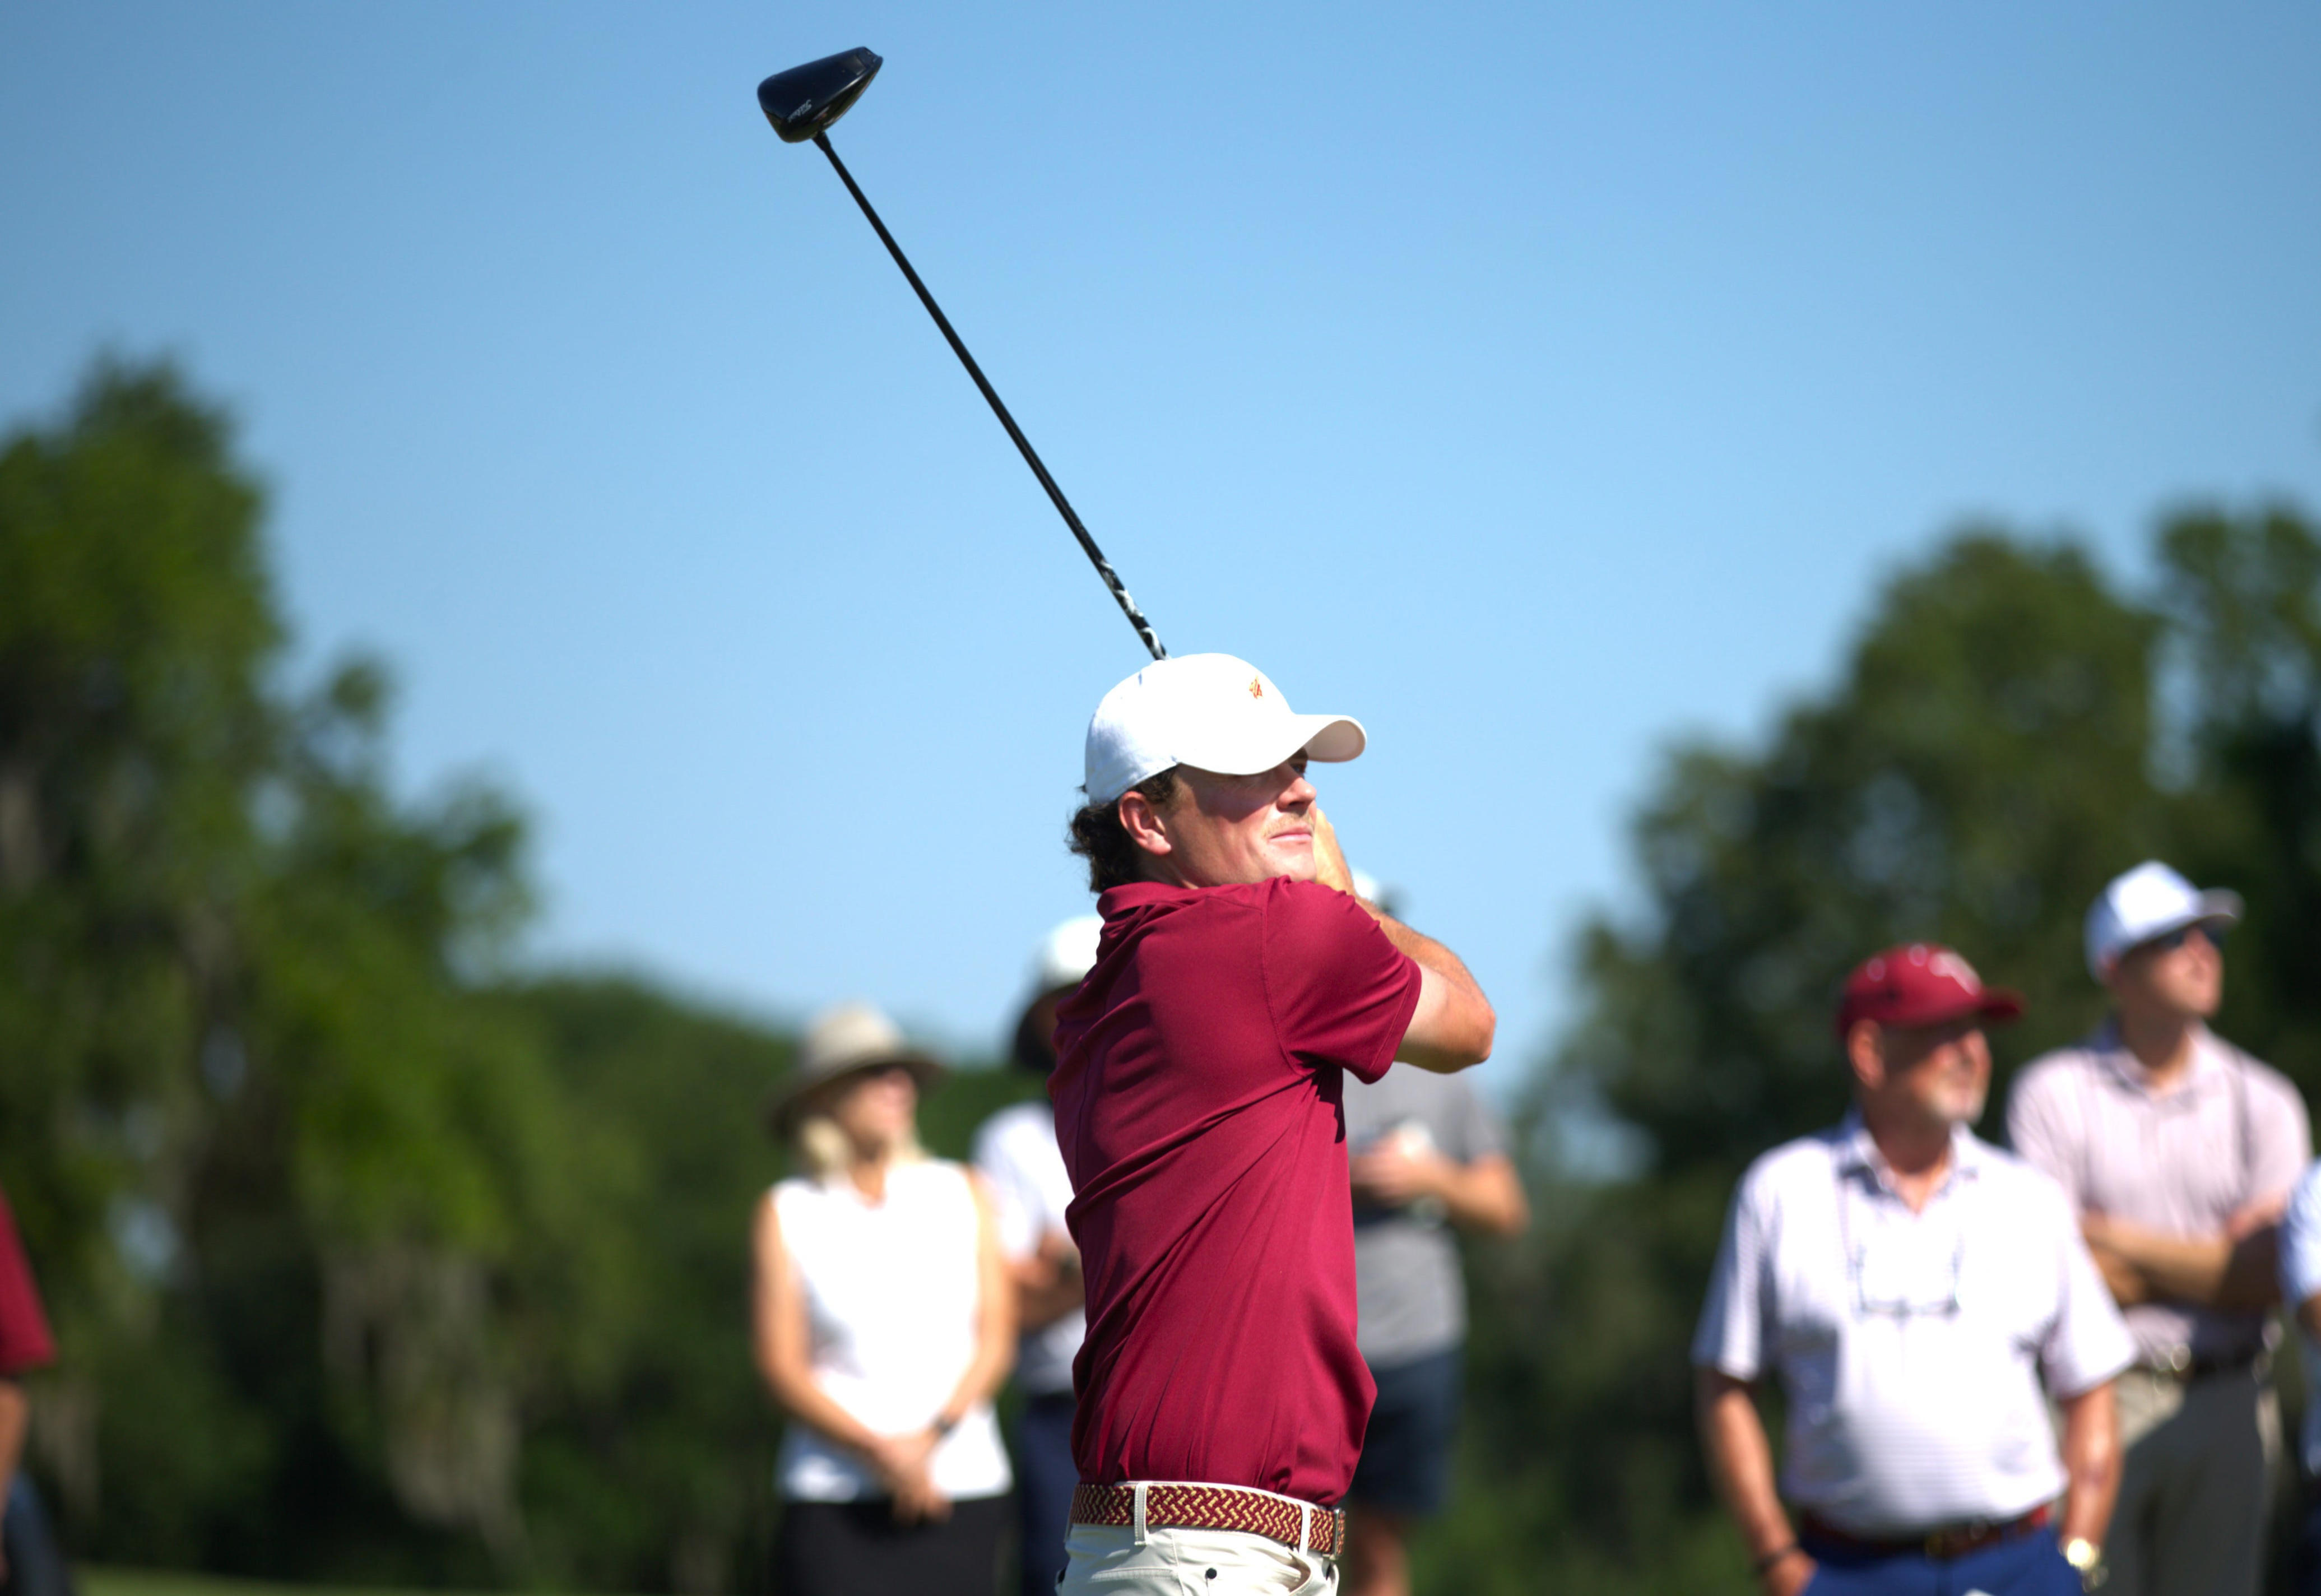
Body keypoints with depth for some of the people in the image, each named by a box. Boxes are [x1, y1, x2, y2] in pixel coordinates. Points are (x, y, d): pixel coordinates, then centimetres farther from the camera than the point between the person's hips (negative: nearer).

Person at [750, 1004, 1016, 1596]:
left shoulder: (964, 1194, 12)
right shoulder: (787, 1213, 7)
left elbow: (997, 1339, 6)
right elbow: (780, 1364, 0)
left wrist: (931, 1439, -9)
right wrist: (877, 1451, -13)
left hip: (963, 1484, 2)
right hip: (834, 1499, -2)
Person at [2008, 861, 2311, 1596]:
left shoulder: (2264, 1101, 8)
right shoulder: (2052, 1093, 1)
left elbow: (2273, 1276, -3)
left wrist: (2124, 1243, -7)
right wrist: (2213, 1263, -5)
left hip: (2227, 1405, 2)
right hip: (2098, 1399, -2)